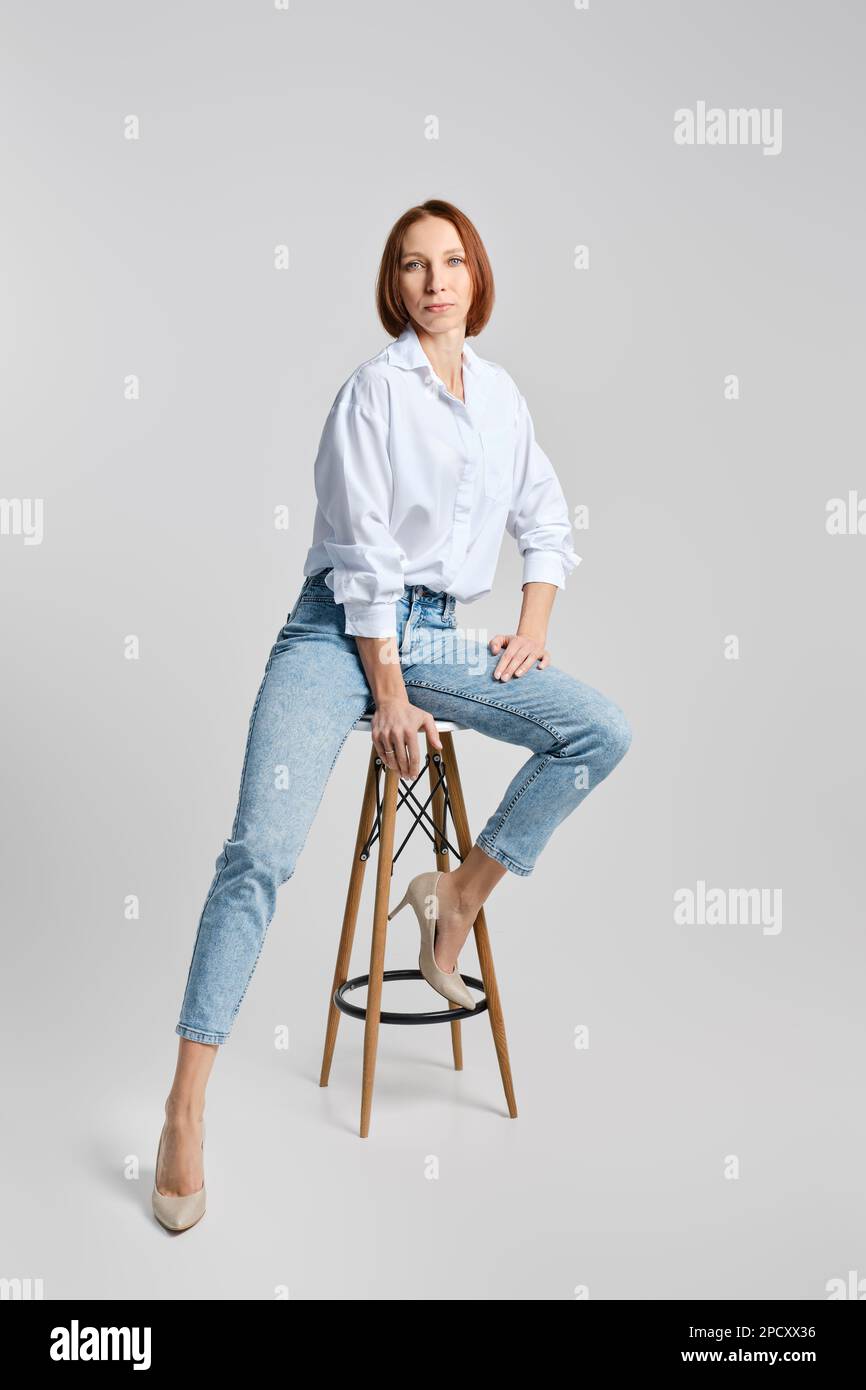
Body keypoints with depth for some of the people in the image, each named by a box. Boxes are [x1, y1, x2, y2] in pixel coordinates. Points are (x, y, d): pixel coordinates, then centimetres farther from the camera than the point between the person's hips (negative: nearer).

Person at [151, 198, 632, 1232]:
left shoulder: (502, 395, 12)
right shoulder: (376, 385, -5)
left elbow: (547, 521, 20)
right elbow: (364, 554, -10)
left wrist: (532, 629, 5)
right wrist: (392, 700, -11)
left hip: (436, 635, 6)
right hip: (340, 631, -5)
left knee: (601, 731, -10)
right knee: (260, 850, -19)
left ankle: (460, 893, 4)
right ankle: (185, 1113, -13)